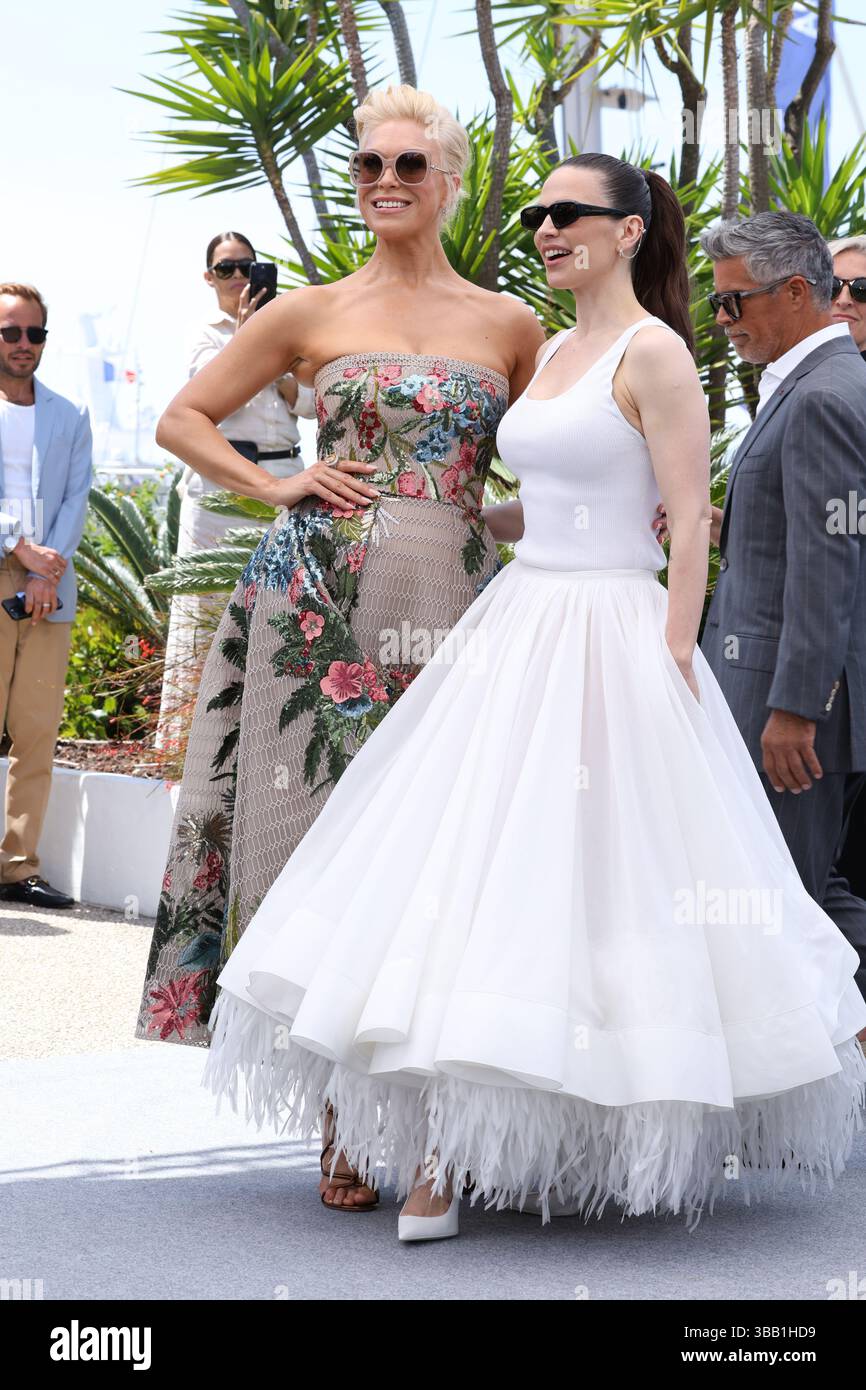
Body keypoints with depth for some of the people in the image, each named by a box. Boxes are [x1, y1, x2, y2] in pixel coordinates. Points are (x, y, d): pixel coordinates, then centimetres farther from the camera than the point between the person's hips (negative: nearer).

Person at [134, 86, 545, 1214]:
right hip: (326, 601, -1)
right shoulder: (312, 314, 9)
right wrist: (279, 488, 1)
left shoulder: (511, 326, 12)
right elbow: (183, 418, 13)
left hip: (458, 603, 1)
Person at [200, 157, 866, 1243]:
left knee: (598, 872, -6)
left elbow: (690, 524, -12)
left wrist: (671, 666, -17)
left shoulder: (654, 351, -7)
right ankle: (445, 1154, 5)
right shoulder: (550, 353, 17)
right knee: (467, 868, 1)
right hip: (517, 625, 8)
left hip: (609, 642, -8)